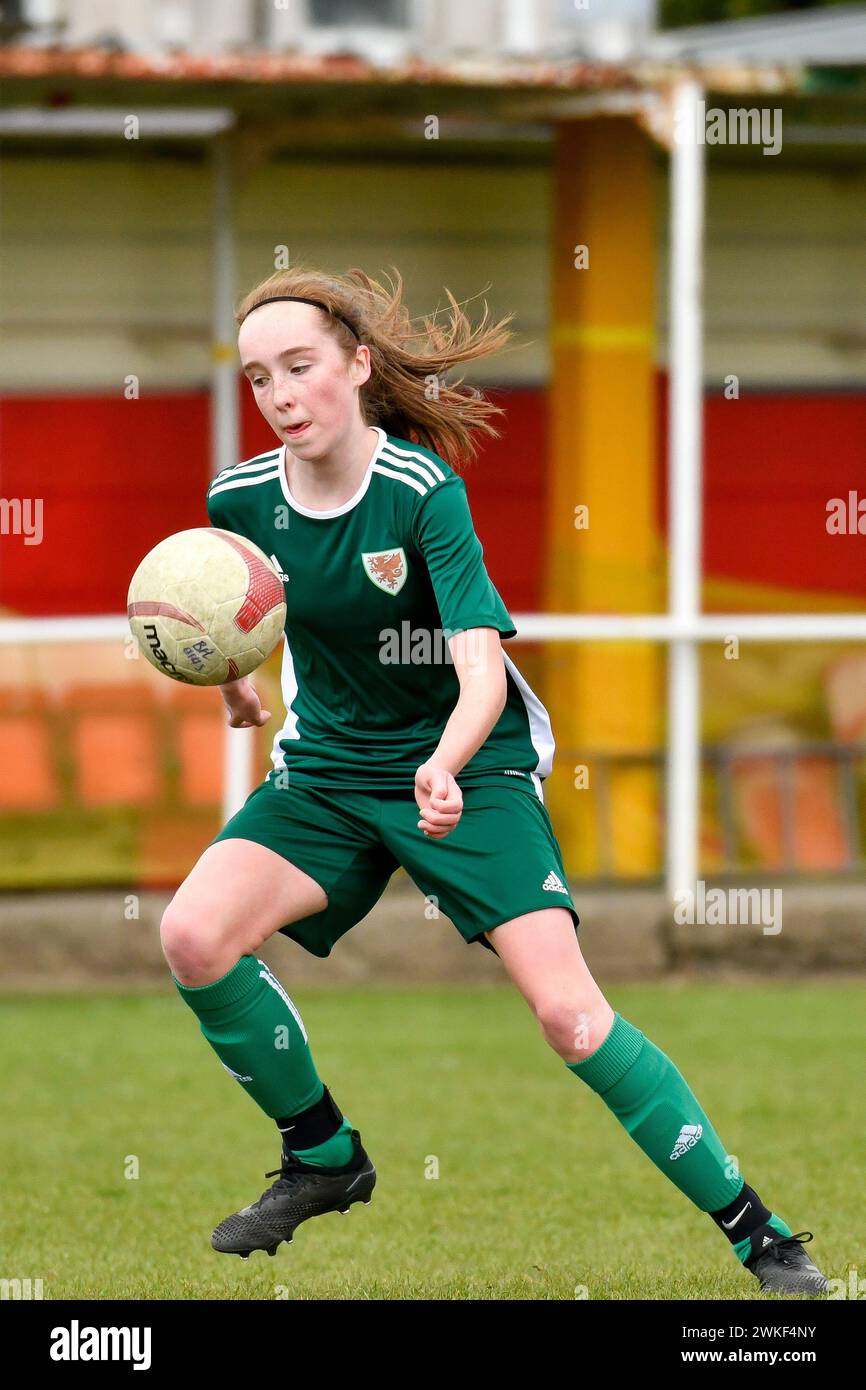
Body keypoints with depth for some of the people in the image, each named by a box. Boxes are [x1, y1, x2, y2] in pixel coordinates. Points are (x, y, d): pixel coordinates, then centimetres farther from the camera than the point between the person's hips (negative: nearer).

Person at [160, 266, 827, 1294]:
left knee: (567, 1010, -19)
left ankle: (756, 1232, -8)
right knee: (193, 937, -21)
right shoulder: (241, 500, -8)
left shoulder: (423, 490, -21)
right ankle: (323, 1159, 2)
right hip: (326, 771, 4)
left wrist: (443, 766, -47)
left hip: (468, 765, -4)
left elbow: (482, 669, -30)